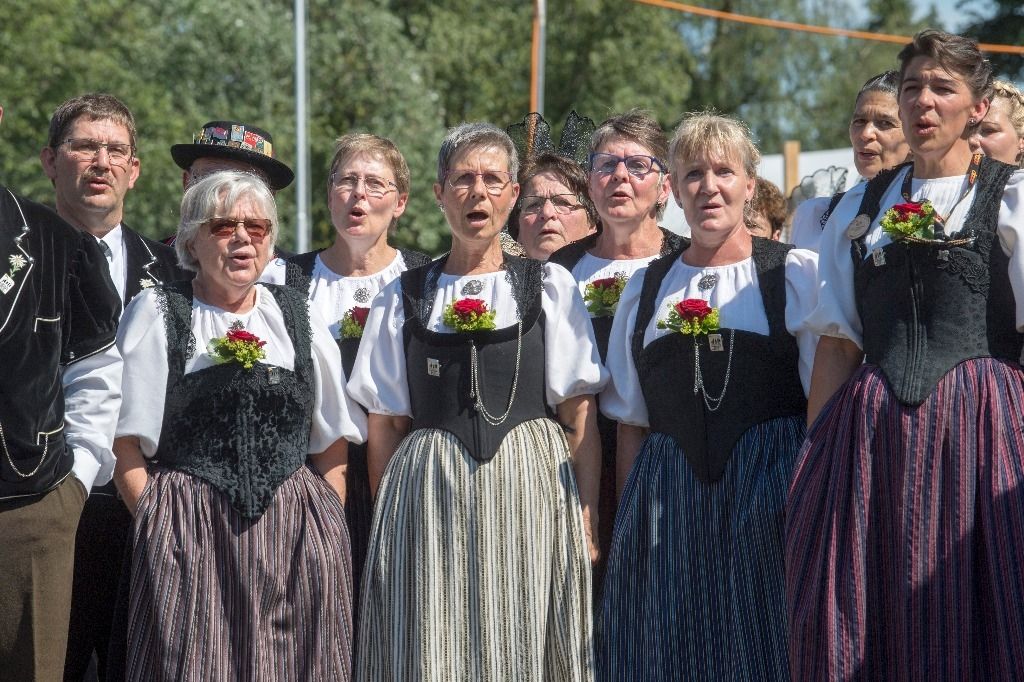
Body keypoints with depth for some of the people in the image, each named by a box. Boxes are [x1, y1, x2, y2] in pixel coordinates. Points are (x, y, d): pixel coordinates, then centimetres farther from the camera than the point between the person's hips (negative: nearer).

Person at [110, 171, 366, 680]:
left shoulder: (298, 318, 14)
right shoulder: (155, 315, 6)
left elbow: (332, 450, 14)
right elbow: (126, 448, 0)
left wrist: (329, 533, 2)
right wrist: (159, 528, -10)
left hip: (295, 536, 3)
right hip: (185, 541, -2)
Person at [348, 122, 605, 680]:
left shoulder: (550, 286, 8)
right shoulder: (402, 298, 10)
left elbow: (579, 418, 3)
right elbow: (385, 425, 9)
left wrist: (586, 521, -5)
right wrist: (388, 522, 1)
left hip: (529, 492, 0)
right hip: (426, 501, 1)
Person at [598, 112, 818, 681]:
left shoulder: (796, 273, 3)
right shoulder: (646, 288, 14)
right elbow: (632, 421, 14)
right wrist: (629, 517, 5)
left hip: (770, 496, -3)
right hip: (666, 500, 3)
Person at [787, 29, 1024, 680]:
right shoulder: (861, 208, 16)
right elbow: (838, 342, 12)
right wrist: (813, 461, 6)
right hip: (867, 429, 4)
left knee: (969, 621, -2)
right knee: (859, 626, 3)